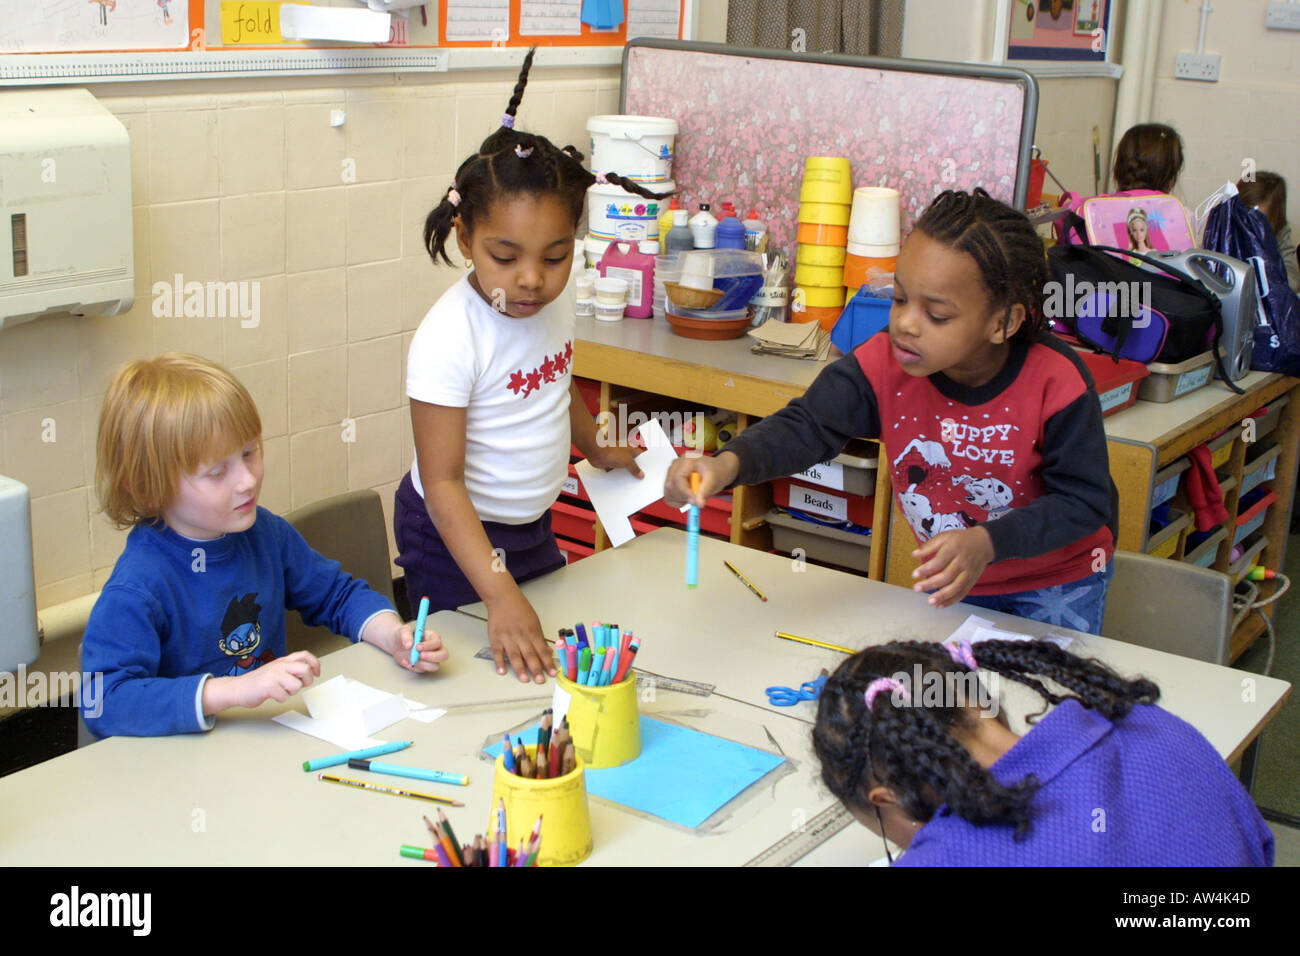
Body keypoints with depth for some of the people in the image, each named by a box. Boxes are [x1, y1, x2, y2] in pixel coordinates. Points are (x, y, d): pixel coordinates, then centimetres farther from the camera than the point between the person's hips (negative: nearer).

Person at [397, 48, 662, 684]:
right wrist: (501, 594, -38)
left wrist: (596, 448, 30)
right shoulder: (448, 341, -29)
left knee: (556, 657, 20)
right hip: (455, 538, -7)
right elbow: (443, 483, -30)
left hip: (531, 527, 8)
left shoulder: (551, 311, -6)